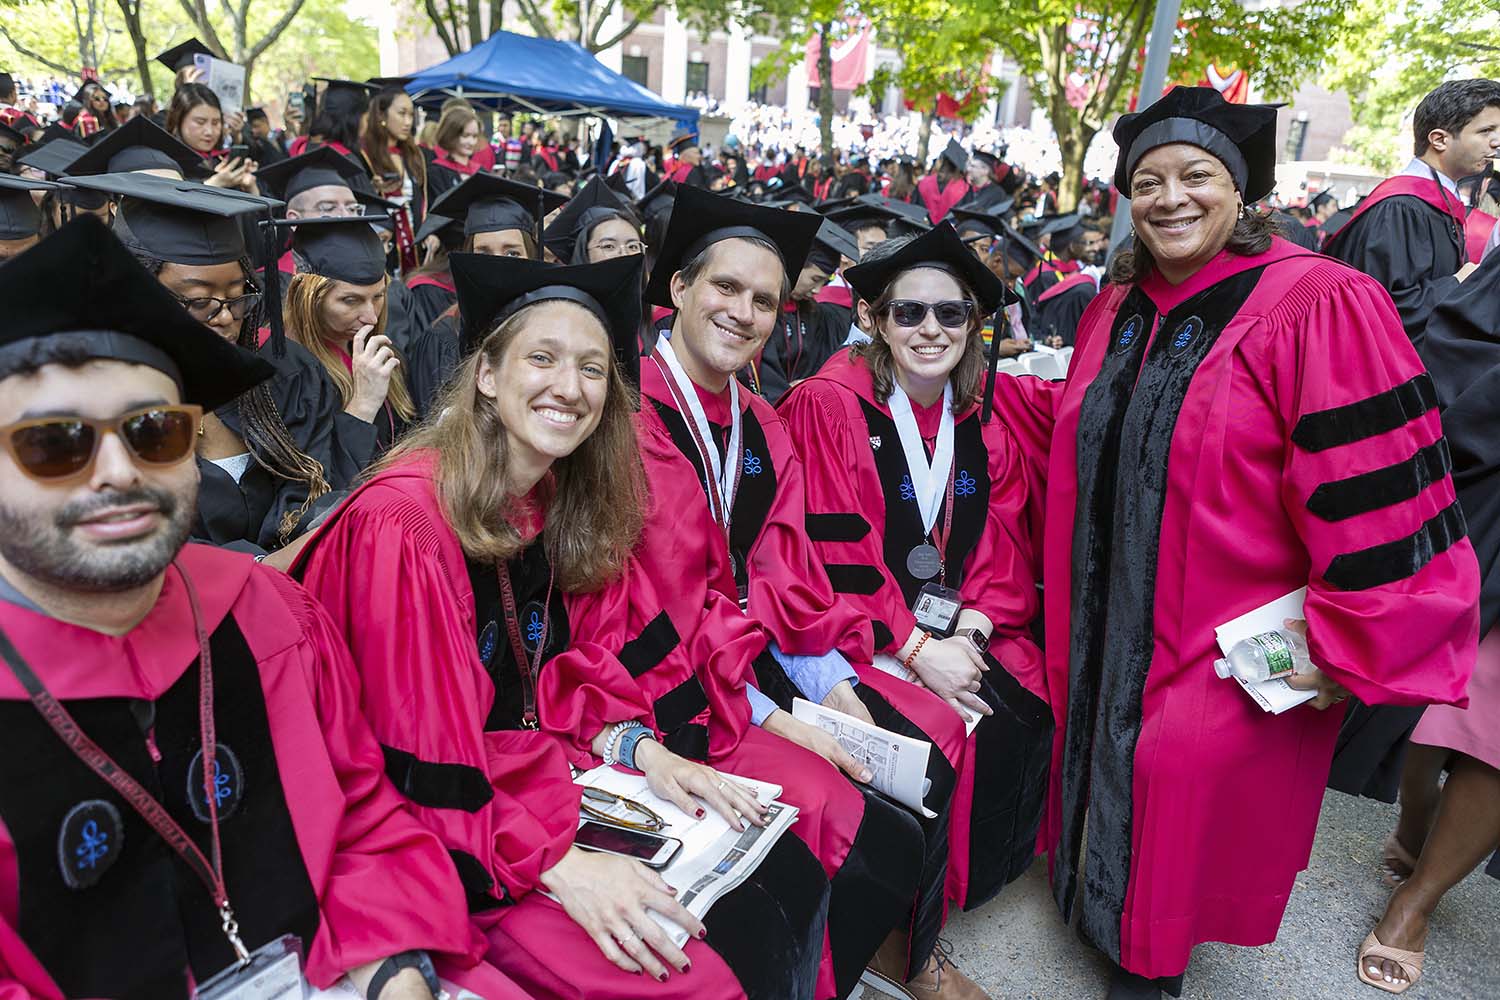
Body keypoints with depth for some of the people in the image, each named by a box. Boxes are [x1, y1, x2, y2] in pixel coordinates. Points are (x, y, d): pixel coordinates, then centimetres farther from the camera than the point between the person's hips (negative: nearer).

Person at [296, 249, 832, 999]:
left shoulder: (576, 508, 1)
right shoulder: (403, 521, -21)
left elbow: (580, 669, 8)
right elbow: (416, 765, -21)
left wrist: (641, 748, -9)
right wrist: (556, 866, -26)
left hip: (550, 772, 7)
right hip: (441, 829, -7)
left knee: (788, 879, -1)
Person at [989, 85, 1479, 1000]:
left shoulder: (1321, 306, -18)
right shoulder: (1119, 310, 4)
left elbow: (1376, 494, -19)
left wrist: (1347, 649, -16)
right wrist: (983, 387, 10)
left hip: (1233, 651, -6)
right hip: (1110, 623, 6)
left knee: (1184, 790, 8)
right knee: (1108, 767, 20)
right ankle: (1099, 895, 48)